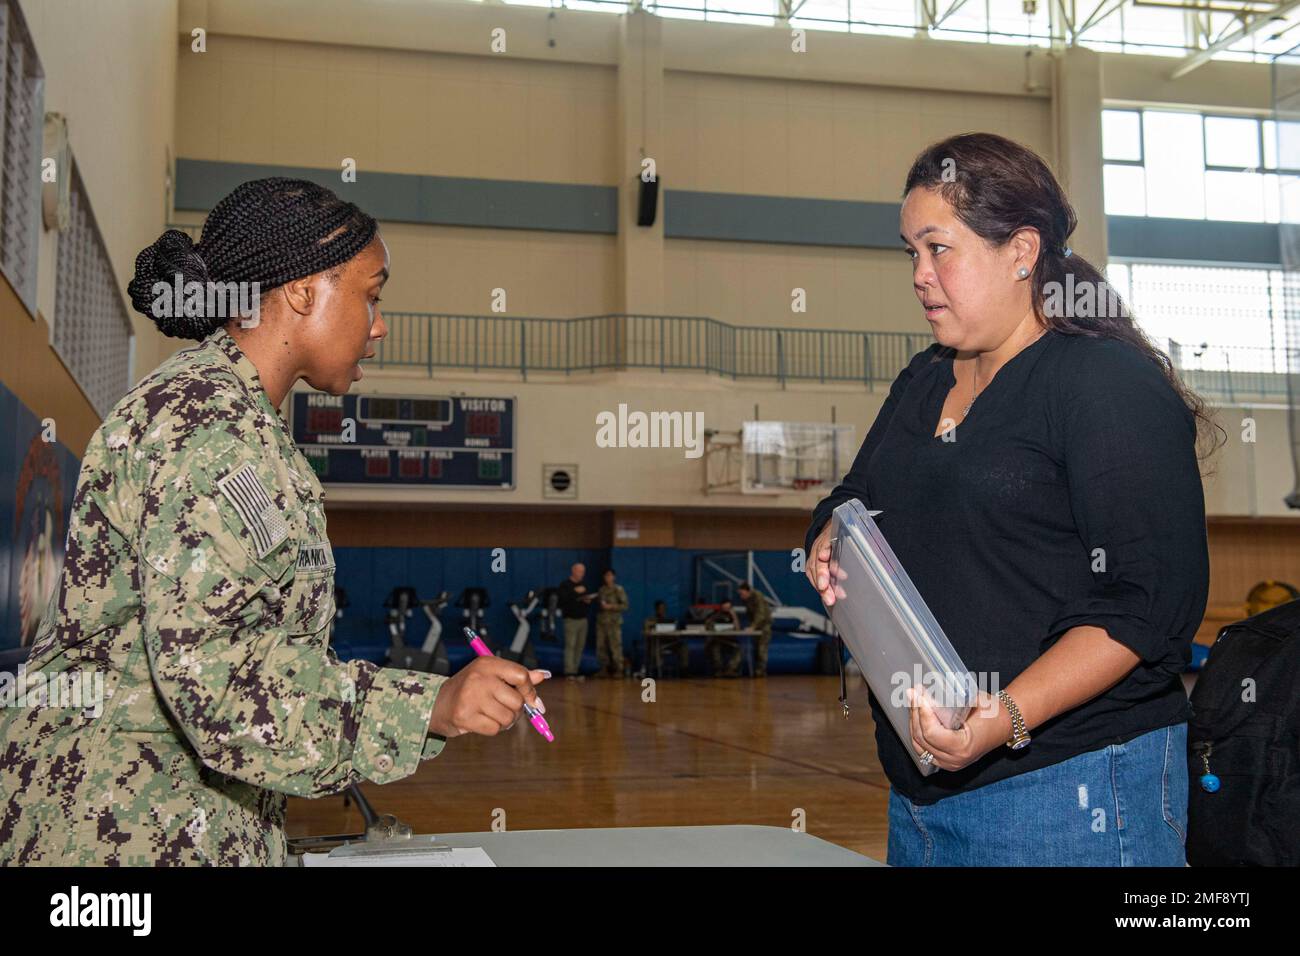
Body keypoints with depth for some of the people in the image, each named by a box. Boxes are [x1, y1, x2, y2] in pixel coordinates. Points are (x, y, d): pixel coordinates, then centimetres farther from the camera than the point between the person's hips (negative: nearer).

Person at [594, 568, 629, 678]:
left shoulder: (619, 589, -1)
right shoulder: (601, 590, 13)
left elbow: (625, 605, -5)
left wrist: (611, 607, -13)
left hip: (614, 622, -5)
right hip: (601, 621, 5)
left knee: (615, 647, -8)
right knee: (601, 647, 2)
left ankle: (618, 670, -2)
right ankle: (605, 669, 10)